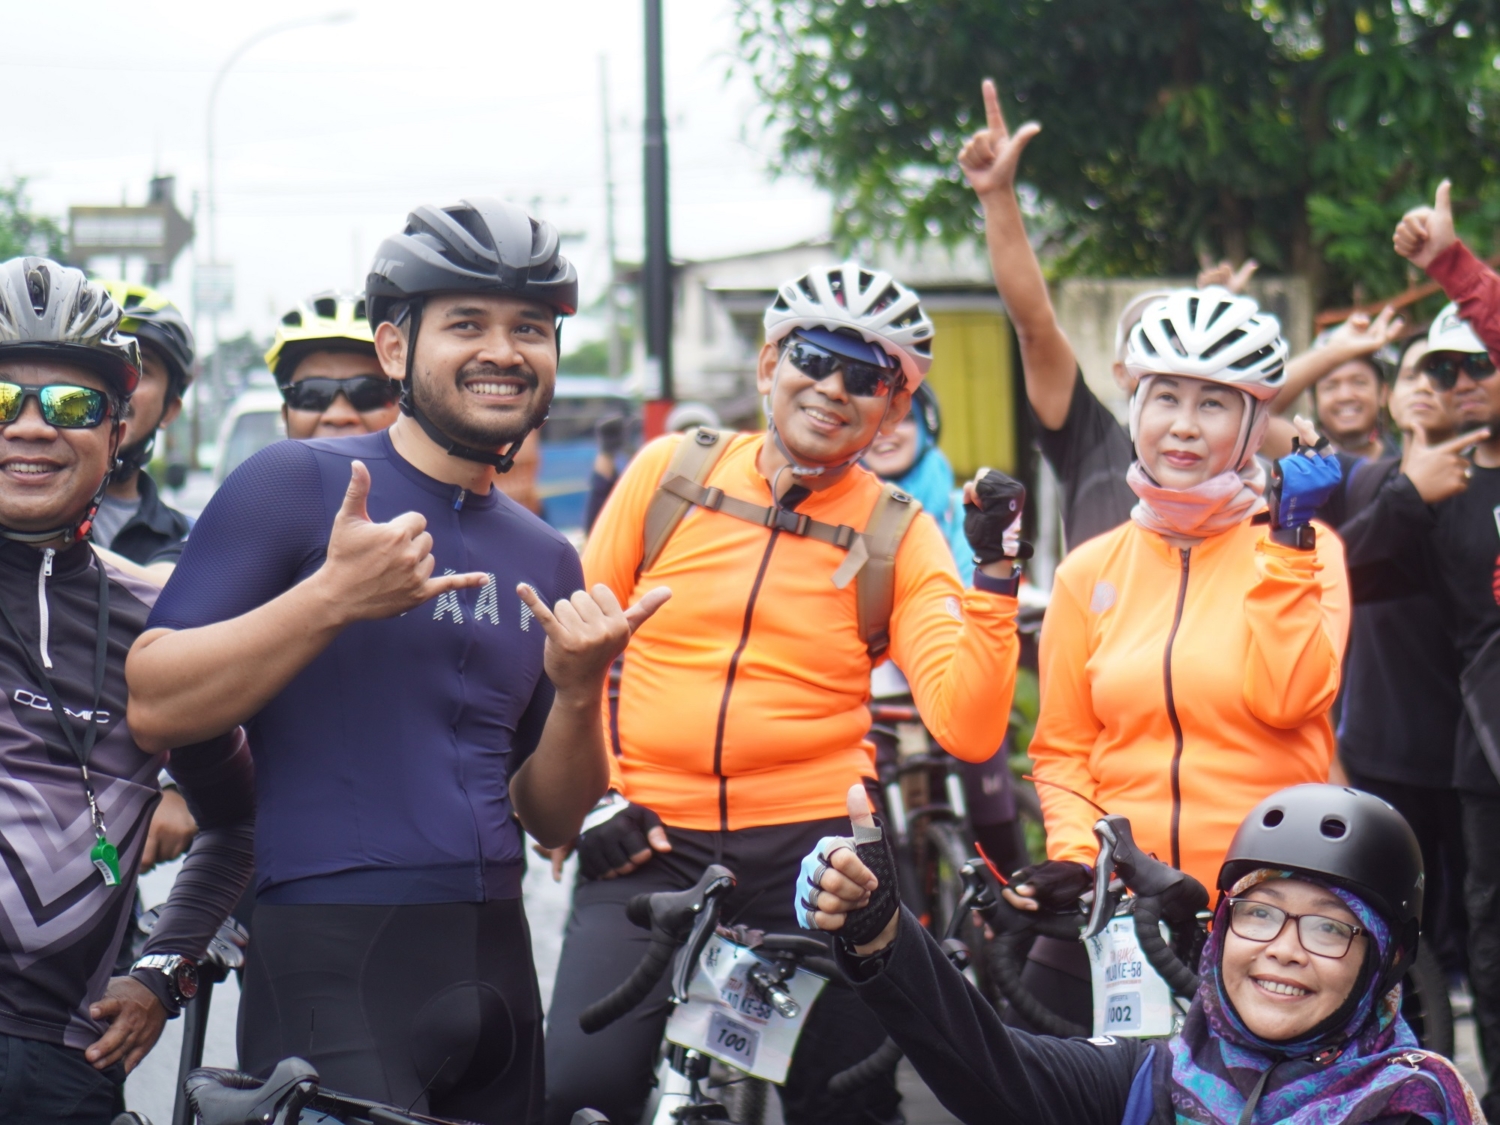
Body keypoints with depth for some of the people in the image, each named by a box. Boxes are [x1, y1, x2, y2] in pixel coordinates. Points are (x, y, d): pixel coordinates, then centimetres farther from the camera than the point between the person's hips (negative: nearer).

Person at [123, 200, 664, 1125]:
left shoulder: (545, 560, 16)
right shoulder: (296, 485, -2)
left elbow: (553, 820, 16)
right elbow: (154, 707, -11)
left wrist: (579, 692, -3)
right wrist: (335, 596, -20)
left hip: (495, 964, 7)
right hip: (330, 958, -6)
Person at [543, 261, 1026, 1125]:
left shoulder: (900, 534, 2)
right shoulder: (670, 471, 4)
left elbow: (969, 727, -10)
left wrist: (996, 570, -17)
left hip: (813, 849, 0)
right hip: (649, 843, 0)